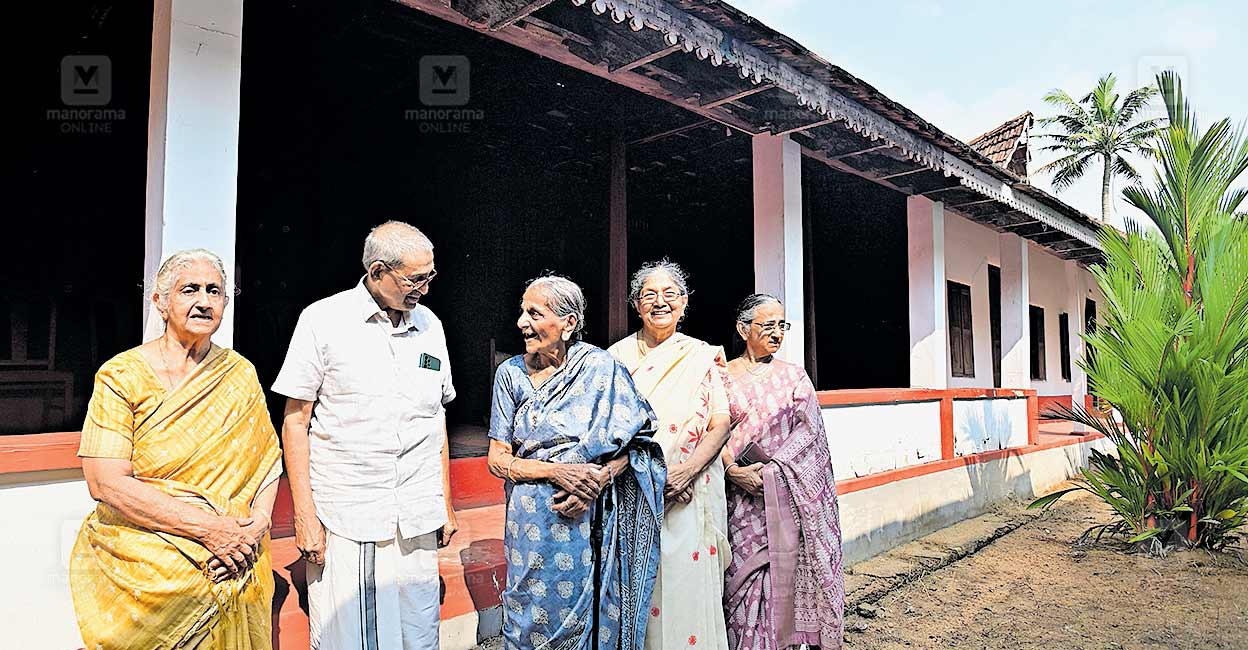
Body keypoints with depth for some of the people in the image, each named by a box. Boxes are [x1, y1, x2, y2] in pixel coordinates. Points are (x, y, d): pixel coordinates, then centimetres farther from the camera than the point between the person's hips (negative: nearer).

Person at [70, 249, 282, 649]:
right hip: (140, 575, -3)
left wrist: (256, 526, -12)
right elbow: (105, 483, -14)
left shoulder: (239, 373, 3)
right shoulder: (121, 375, -7)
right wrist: (208, 527, -19)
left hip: (231, 568, 3)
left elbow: (268, 459, 6)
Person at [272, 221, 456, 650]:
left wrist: (446, 504, 13)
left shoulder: (429, 325, 8)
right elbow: (295, 422, -3)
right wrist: (305, 517, -7)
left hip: (417, 522, 4)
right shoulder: (323, 320, -5)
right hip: (343, 520, -3)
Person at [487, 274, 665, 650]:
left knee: (589, 615, 11)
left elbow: (631, 444, -3)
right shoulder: (511, 373, 0)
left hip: (591, 518, -1)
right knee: (533, 618, 11)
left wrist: (598, 481, -20)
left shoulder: (601, 367, -5)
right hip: (533, 522, 1)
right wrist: (558, 471, -16)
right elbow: (497, 460, -1)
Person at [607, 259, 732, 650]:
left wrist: (688, 470, -14)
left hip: (690, 494, 0)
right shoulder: (618, 357, 6)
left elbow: (720, 423, 1)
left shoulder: (701, 357, 4)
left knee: (689, 582, 1)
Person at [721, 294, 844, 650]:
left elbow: (809, 428, -1)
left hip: (789, 493, 1)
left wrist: (771, 469, -12)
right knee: (746, 572, -2)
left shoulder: (794, 375, 9)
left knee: (787, 571, 1)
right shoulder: (725, 375, 5)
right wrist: (735, 470, -15)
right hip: (743, 493, -1)